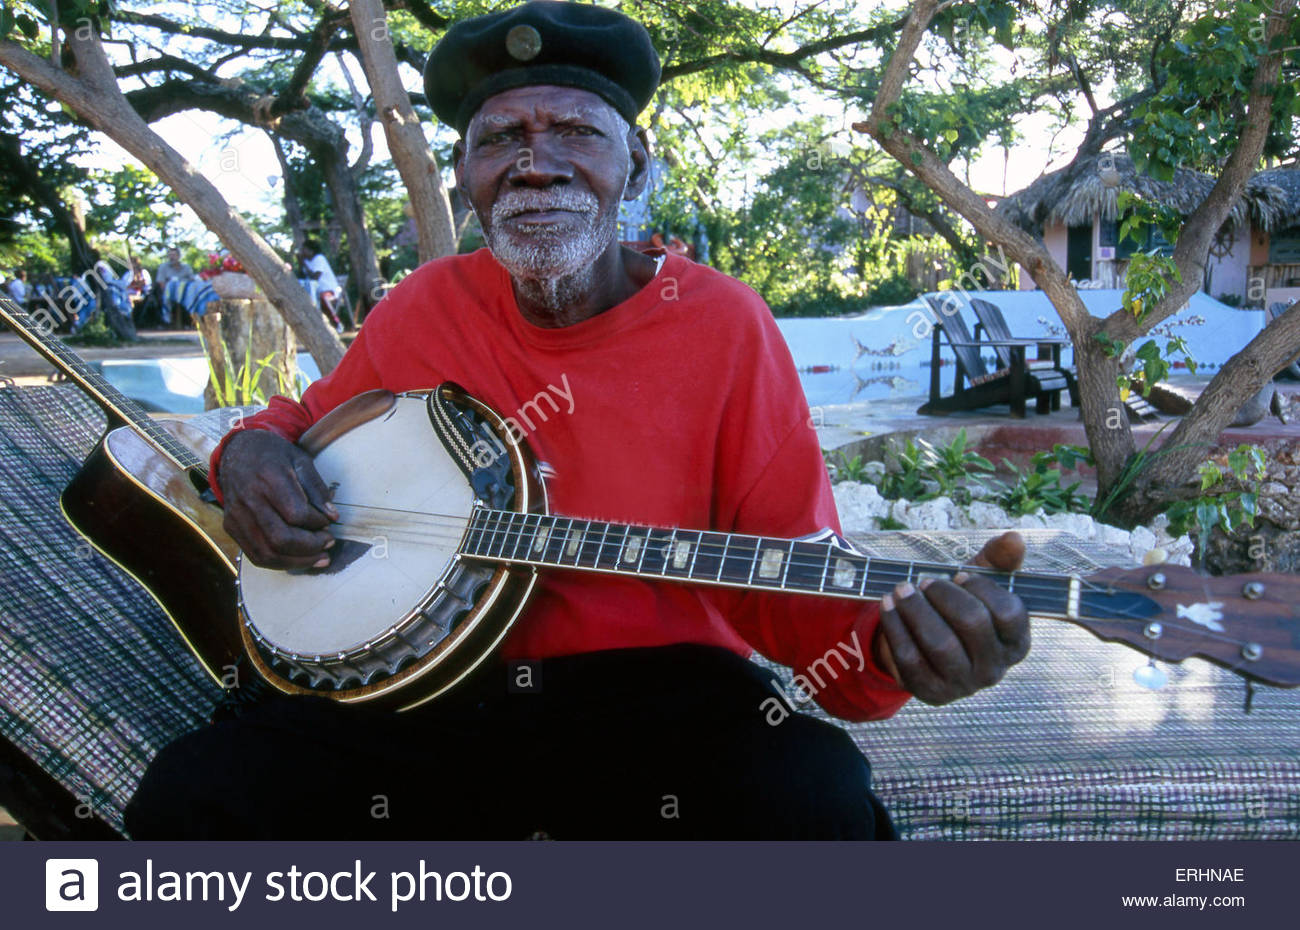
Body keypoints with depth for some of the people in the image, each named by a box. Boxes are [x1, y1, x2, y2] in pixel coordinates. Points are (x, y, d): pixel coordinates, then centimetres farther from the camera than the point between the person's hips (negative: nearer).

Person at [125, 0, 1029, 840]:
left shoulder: (723, 323, -4)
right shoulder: (424, 307, 5)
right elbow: (318, 415, 23)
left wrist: (889, 634, -27)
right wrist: (253, 451, -1)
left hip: (654, 689, -2)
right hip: (431, 690, 3)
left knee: (818, 805, -32)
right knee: (189, 799, -18)